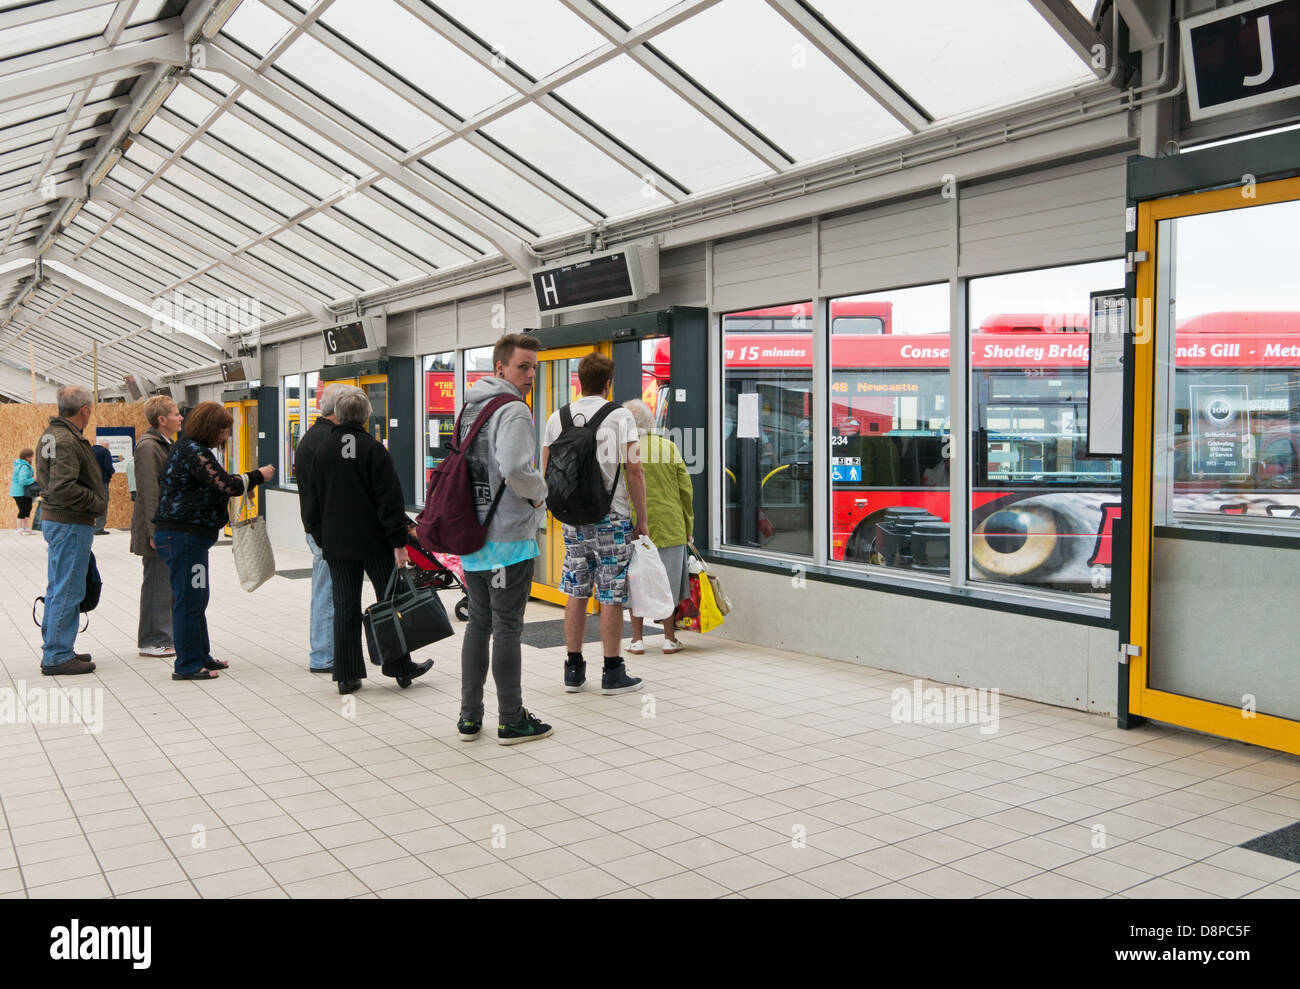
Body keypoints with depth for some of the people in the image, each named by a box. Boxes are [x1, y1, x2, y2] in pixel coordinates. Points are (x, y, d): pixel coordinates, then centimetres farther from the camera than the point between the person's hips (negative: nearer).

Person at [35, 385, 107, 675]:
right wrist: (97, 503, -15)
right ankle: (57, 657, 2)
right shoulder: (67, 441, -19)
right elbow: (63, 488, -27)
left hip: (54, 520, 11)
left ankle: (54, 648, 27)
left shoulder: (50, 434, 14)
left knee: (57, 588, 17)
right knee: (68, 590, -4)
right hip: (71, 524, -11)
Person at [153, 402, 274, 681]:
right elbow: (227, 485, -19)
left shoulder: (186, 448, 18)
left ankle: (201, 656, 25)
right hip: (183, 535, -11)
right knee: (188, 600, -5)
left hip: (187, 535, 11)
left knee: (197, 598, 16)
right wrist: (259, 475, -5)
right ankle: (187, 665, 0)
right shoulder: (194, 452, -16)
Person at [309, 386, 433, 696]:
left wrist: (321, 537, 21)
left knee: (344, 606, 6)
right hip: (375, 542, -4)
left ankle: (346, 675, 7)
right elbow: (390, 499, -13)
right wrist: (398, 542, -12)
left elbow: (315, 501, 13)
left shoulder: (321, 451, 6)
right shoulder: (374, 449, -9)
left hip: (337, 543, 4)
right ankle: (400, 667, 15)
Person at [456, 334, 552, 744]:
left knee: (478, 624, 15)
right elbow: (515, 468, -30)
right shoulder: (513, 410, -15)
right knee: (507, 629, -1)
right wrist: (539, 492, -11)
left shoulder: (470, 408, 14)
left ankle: (469, 716, 22)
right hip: (508, 537, -8)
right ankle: (512, 720, 9)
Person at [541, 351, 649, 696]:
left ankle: (574, 671, 17)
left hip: (572, 519, 5)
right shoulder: (620, 416, -7)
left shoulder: (557, 418, 6)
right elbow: (633, 472, -11)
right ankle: (613, 673, 8)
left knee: (576, 594, 11)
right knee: (611, 596, 1)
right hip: (611, 519, -4)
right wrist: (642, 520, -3)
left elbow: (546, 473, 9)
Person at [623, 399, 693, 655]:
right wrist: (688, 527, 11)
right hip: (670, 527, 1)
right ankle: (669, 638, 15)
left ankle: (637, 639, 13)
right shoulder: (669, 447, 1)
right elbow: (686, 490, 2)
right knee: (668, 583, 11)